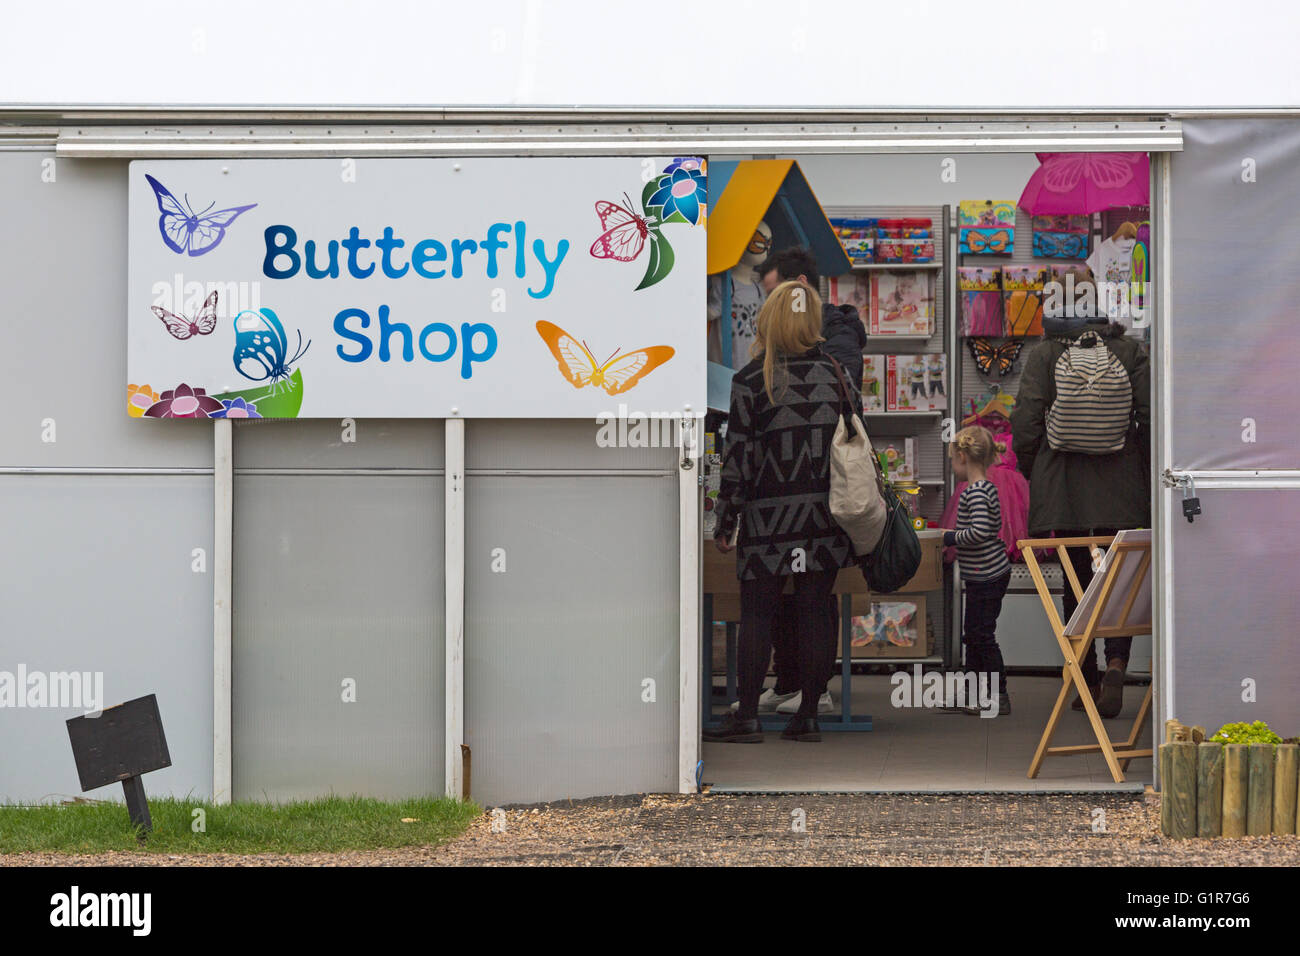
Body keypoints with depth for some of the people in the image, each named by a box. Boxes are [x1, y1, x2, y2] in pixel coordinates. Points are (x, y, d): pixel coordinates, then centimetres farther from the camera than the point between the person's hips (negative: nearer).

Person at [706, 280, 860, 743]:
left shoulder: (751, 380, -6)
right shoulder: (838, 376, 5)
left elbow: (738, 458, -6)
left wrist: (725, 522, 0)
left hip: (769, 515, -3)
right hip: (826, 514, 3)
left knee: (756, 613, 3)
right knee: (813, 612, 7)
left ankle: (747, 716, 2)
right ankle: (808, 714, 9)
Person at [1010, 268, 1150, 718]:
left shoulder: (1043, 354, -2)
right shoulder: (1130, 351, 0)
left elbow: (1025, 421, -6)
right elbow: (1149, 416, -3)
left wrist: (1029, 471, 8)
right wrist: (1149, 474, 9)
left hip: (1062, 484, 0)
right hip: (1121, 487, 0)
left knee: (1076, 582, 11)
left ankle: (1087, 681, 14)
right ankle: (1116, 663, -18)